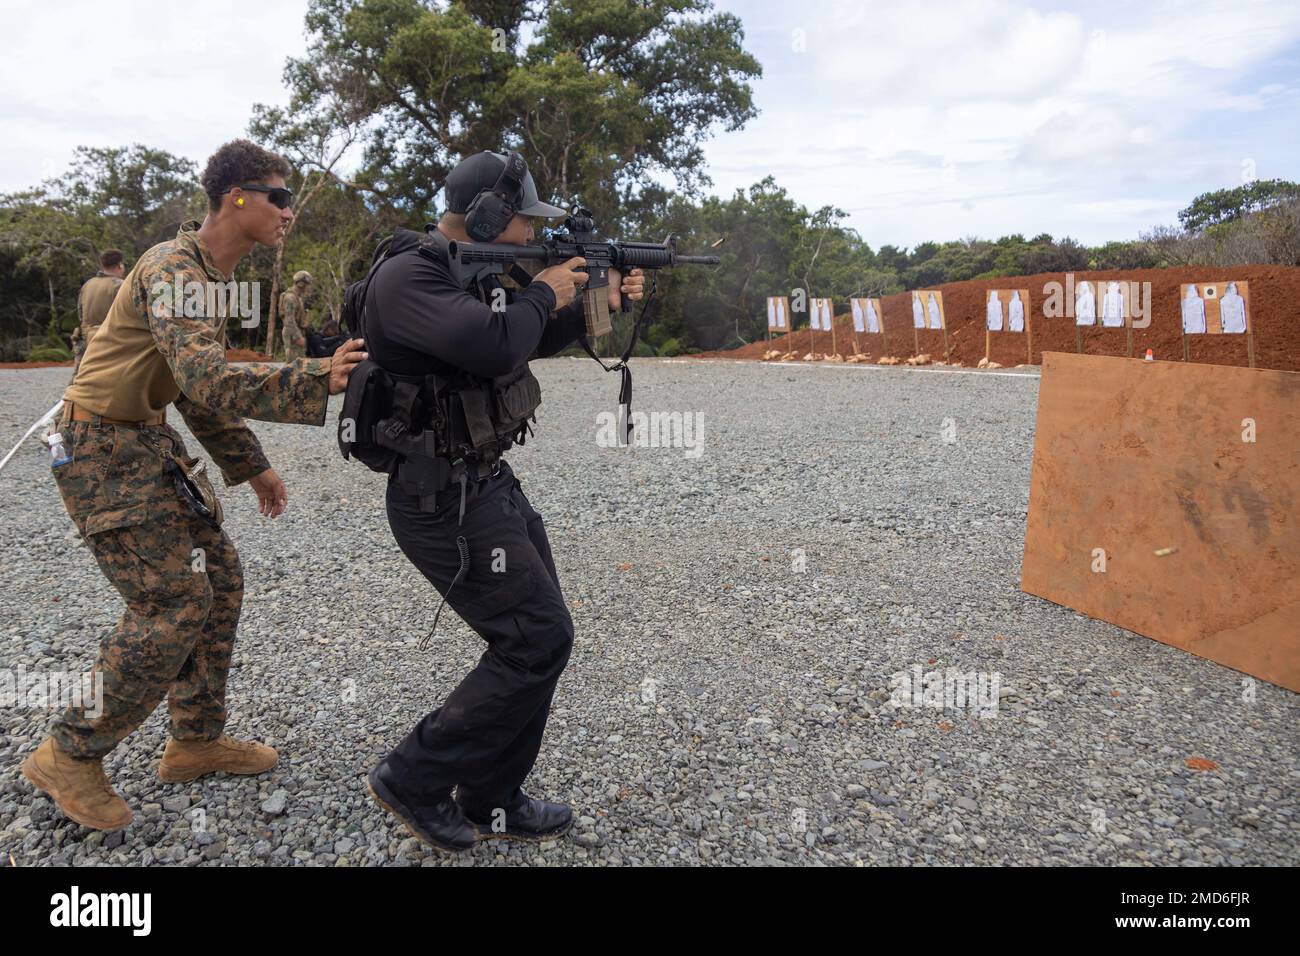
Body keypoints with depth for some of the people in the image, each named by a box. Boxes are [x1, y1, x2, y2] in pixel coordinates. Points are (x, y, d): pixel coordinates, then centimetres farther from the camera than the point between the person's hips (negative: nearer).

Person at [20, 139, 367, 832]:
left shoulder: (212, 274, 12)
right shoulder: (173, 269, -20)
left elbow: (201, 387, 18)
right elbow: (208, 383, -34)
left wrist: (250, 467, 15)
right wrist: (316, 382, -42)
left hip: (150, 442, 10)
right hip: (104, 448, -10)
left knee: (218, 580, 9)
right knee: (173, 602, -12)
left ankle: (196, 741, 21)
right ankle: (71, 757, 6)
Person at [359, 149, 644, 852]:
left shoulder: (474, 272, 13)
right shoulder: (406, 276, -18)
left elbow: (536, 340, 27)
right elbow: (494, 345, -33)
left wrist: (598, 300, 13)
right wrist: (543, 291, -14)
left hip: (491, 483, 10)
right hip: (445, 500, -10)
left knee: (537, 637, 11)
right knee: (539, 641, -8)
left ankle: (492, 802, 24)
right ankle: (413, 781, 8)